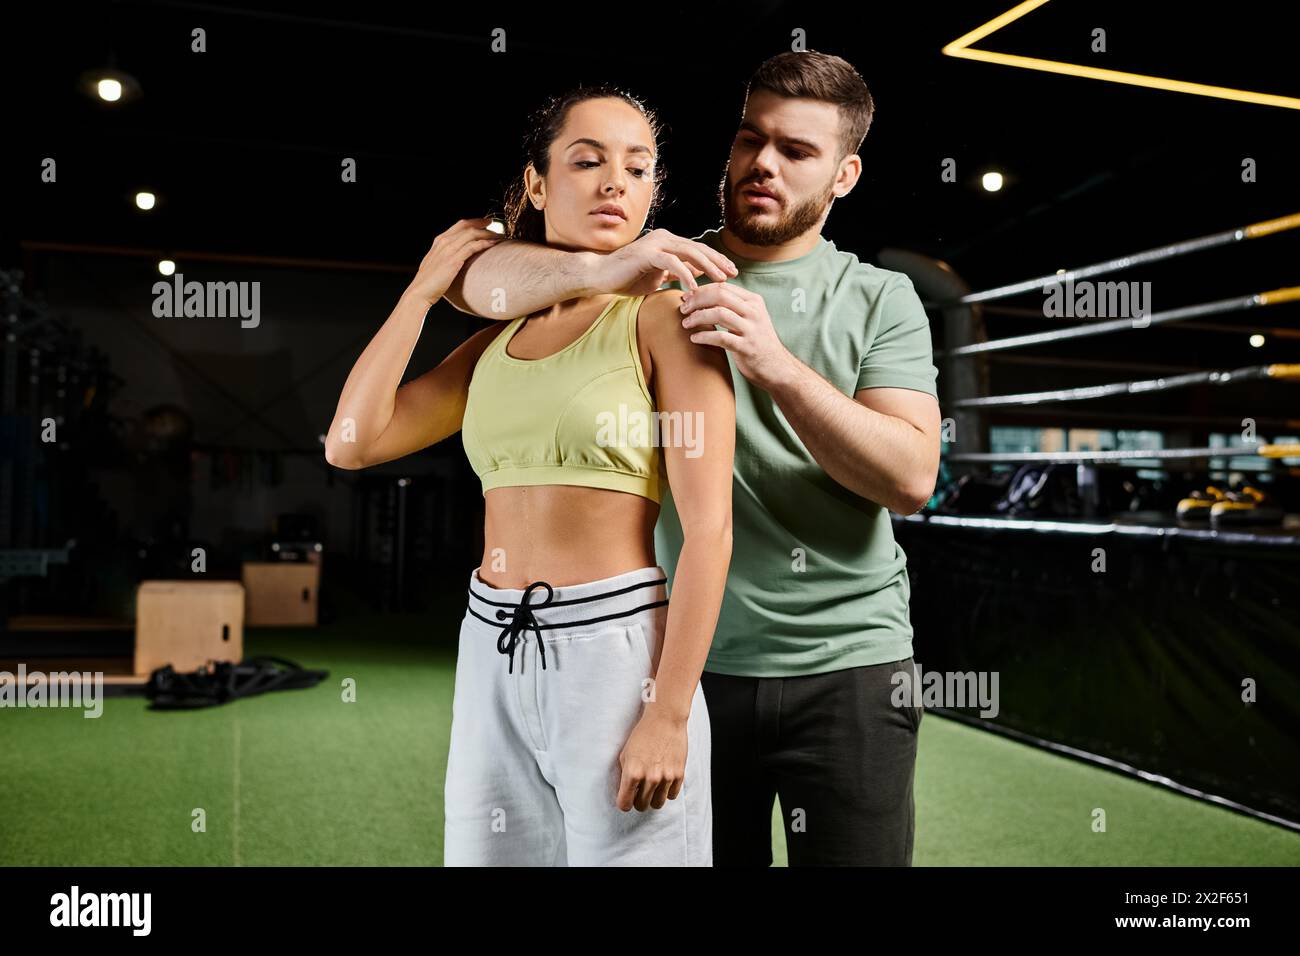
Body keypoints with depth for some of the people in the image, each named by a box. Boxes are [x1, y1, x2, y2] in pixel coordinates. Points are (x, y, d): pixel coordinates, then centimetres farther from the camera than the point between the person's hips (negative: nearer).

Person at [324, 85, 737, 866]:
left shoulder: (664, 313, -5)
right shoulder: (497, 341, 12)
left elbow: (709, 528, -11)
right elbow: (352, 442, 6)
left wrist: (669, 715, -16)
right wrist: (423, 290, 7)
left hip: (615, 650, -5)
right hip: (492, 658, 6)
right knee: (489, 851, 16)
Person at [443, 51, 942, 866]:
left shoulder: (881, 300, 3)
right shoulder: (664, 272, 6)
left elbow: (911, 478, -11)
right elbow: (470, 280, -2)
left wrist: (778, 368, -23)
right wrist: (602, 270, -21)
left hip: (848, 668, 0)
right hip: (694, 664, 1)